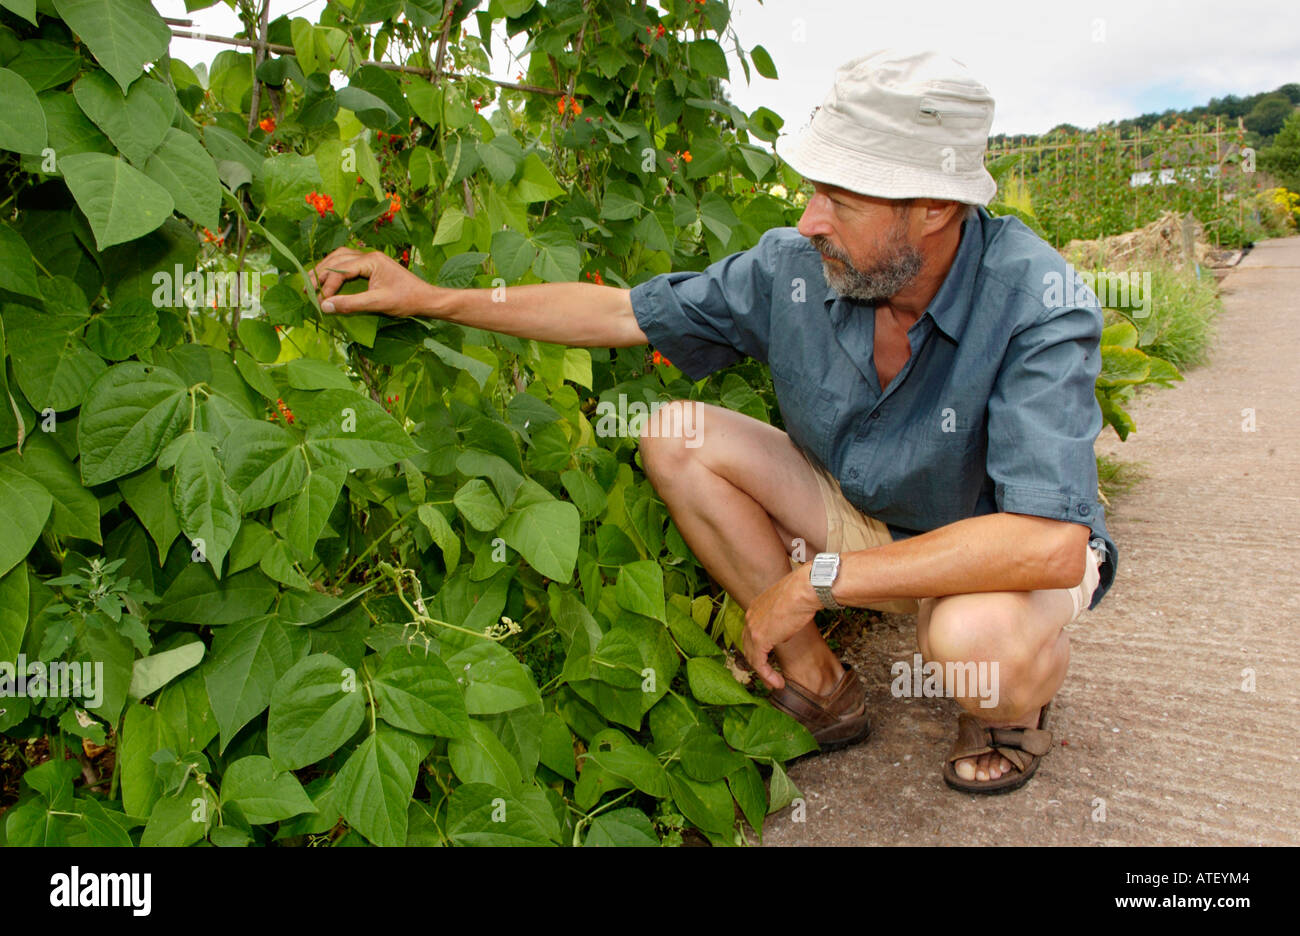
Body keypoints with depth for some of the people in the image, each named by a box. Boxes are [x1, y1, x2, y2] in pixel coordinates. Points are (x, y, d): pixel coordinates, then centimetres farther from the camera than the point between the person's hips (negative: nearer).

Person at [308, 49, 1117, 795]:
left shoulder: (1036, 303, -32)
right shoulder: (793, 266, -17)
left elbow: (1052, 545, -41)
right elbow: (623, 312, -6)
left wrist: (818, 580, -36)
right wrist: (433, 298, -8)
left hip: (1007, 554, -4)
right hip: (861, 516, 5)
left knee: (974, 633, -41)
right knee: (676, 436, -12)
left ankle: (1019, 702, 2)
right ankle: (821, 689, -1)